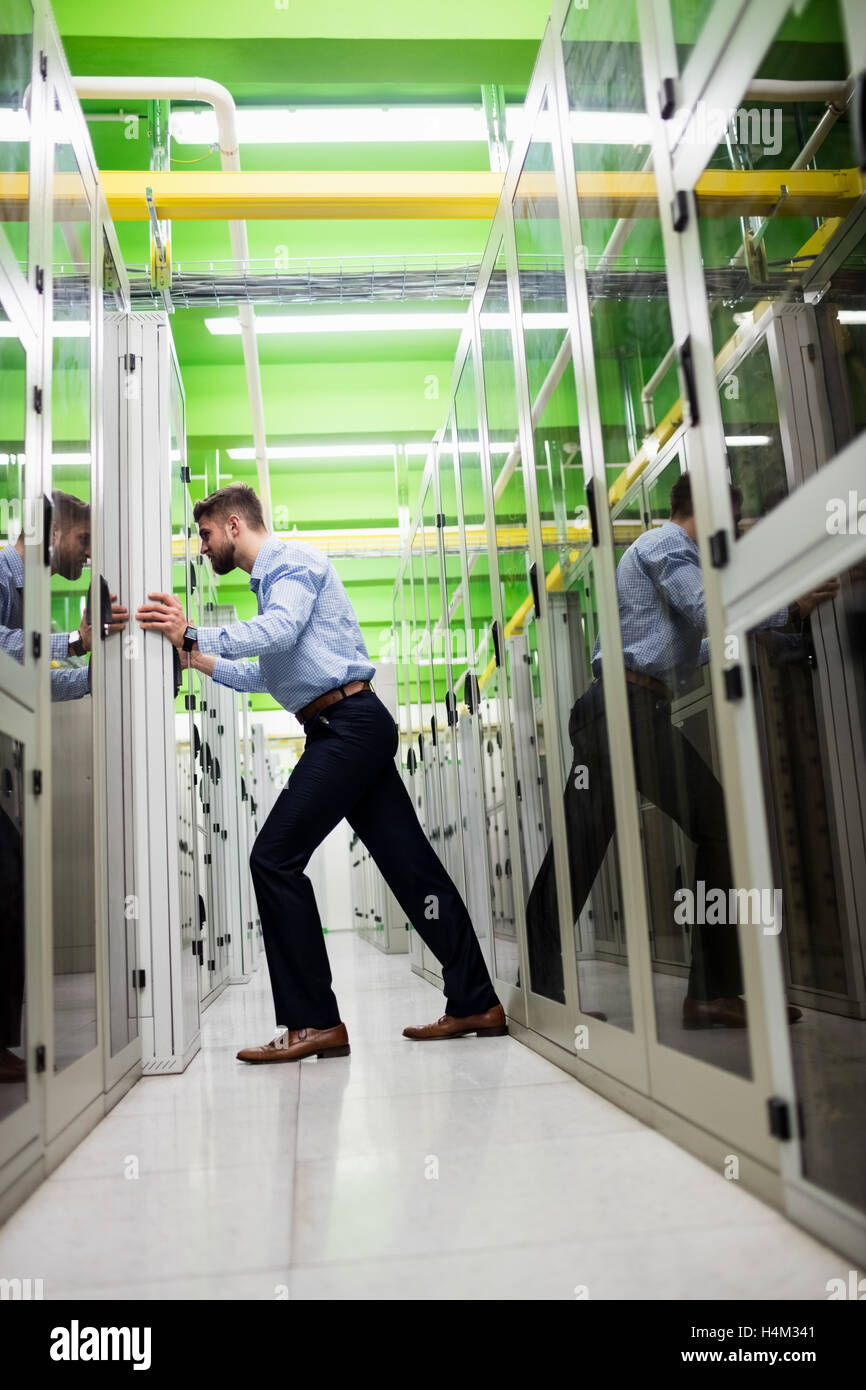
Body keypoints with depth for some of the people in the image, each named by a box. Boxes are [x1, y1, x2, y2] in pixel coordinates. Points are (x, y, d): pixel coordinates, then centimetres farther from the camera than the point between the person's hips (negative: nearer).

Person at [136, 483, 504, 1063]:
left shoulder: (294, 559, -1)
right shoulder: (271, 580, 29)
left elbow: (279, 630, -22)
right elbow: (261, 675, 34)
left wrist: (195, 633, -20)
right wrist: (196, 657, 29)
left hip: (349, 723, -10)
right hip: (351, 729, 10)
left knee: (274, 858, -13)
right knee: (409, 862, 6)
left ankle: (314, 1022, -10)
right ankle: (476, 1004, 10)